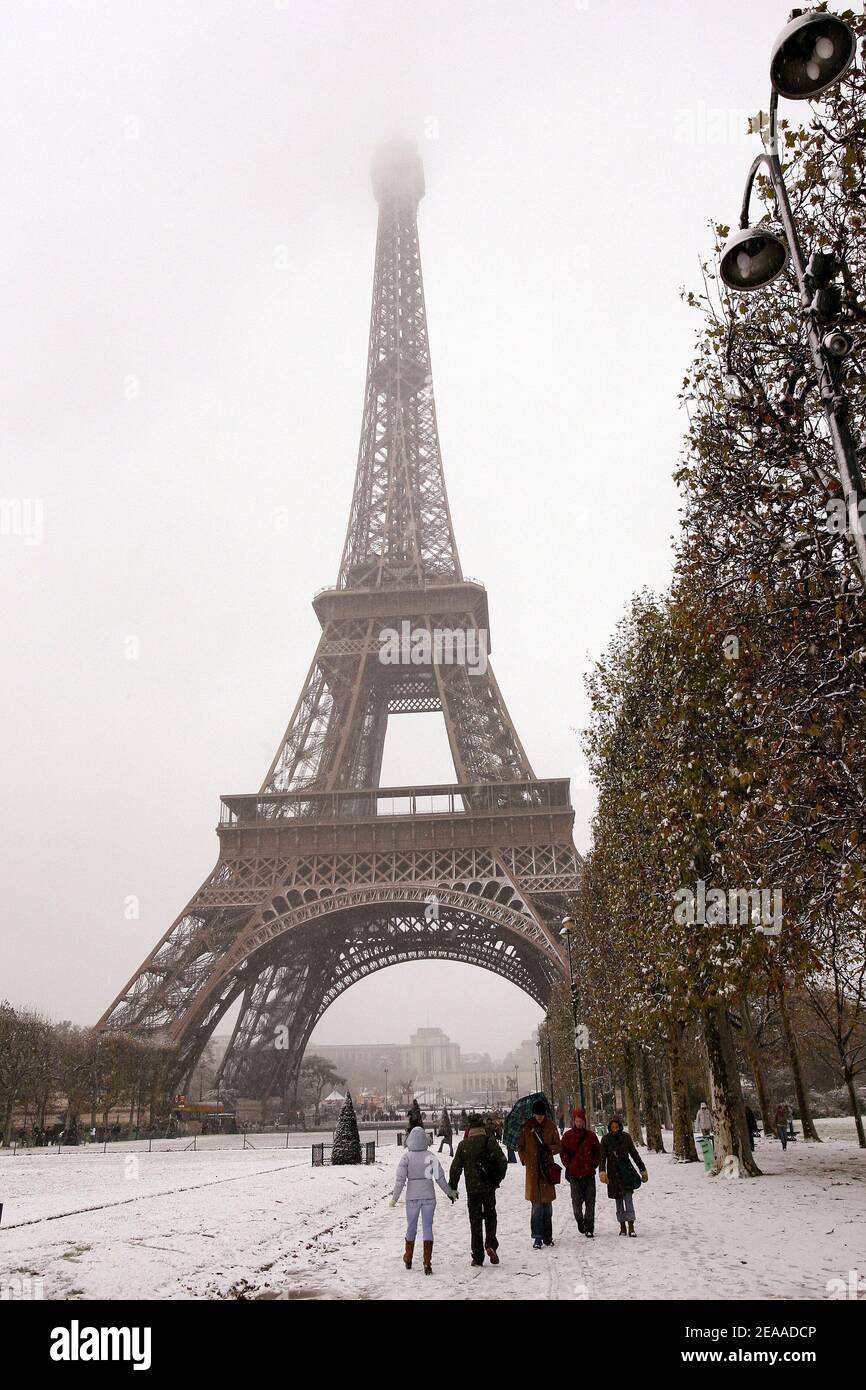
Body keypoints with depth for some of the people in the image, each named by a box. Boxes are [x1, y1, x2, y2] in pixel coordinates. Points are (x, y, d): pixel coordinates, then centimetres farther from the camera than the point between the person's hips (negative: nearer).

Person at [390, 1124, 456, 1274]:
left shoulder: (406, 1157, -10)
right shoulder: (431, 1157, -7)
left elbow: (400, 1179, -11)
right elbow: (440, 1178, -2)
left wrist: (394, 1198, -2)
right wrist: (450, 1193, 12)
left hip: (412, 1197, 0)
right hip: (429, 1196, 0)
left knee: (411, 1228, 16)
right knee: (427, 1227, 6)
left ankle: (408, 1260, 31)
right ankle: (427, 1263, -2)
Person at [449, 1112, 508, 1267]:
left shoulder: (463, 1145, 0)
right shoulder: (489, 1141, -5)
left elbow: (455, 1167, 2)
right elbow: (502, 1161, -7)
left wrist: (452, 1188, 10)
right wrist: (498, 1179, 9)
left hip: (472, 1189, 1)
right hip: (489, 1187, -1)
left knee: (475, 1221, 9)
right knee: (490, 1216, 17)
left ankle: (477, 1258, 8)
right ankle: (491, 1244, -5)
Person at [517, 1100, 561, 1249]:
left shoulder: (551, 1127, 4)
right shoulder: (526, 1127, 2)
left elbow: (558, 1146, 8)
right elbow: (520, 1147, 9)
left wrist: (549, 1148, -12)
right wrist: (526, 1160, -5)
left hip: (547, 1168, 1)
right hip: (532, 1169, -1)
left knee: (547, 1203, 8)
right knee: (537, 1204, -4)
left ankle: (548, 1236, 20)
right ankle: (537, 1237, 1)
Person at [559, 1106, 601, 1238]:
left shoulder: (591, 1135, 3)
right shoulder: (568, 1135, 1)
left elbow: (598, 1152, 11)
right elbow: (563, 1153, 7)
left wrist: (593, 1165, 2)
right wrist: (569, 1166, -1)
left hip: (589, 1173, 1)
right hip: (574, 1173, -1)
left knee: (590, 1202, 1)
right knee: (576, 1200, -1)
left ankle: (589, 1228, 9)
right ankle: (579, 1221, 25)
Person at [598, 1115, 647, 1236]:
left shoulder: (626, 1137, 0)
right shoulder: (606, 1139, -1)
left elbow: (634, 1154, 9)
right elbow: (602, 1157, -6)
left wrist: (643, 1169, 11)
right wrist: (602, 1171, -22)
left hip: (626, 1170, -1)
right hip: (613, 1172, 1)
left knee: (628, 1198, -11)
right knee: (618, 1200, 6)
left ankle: (631, 1227, -12)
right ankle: (622, 1226, 15)